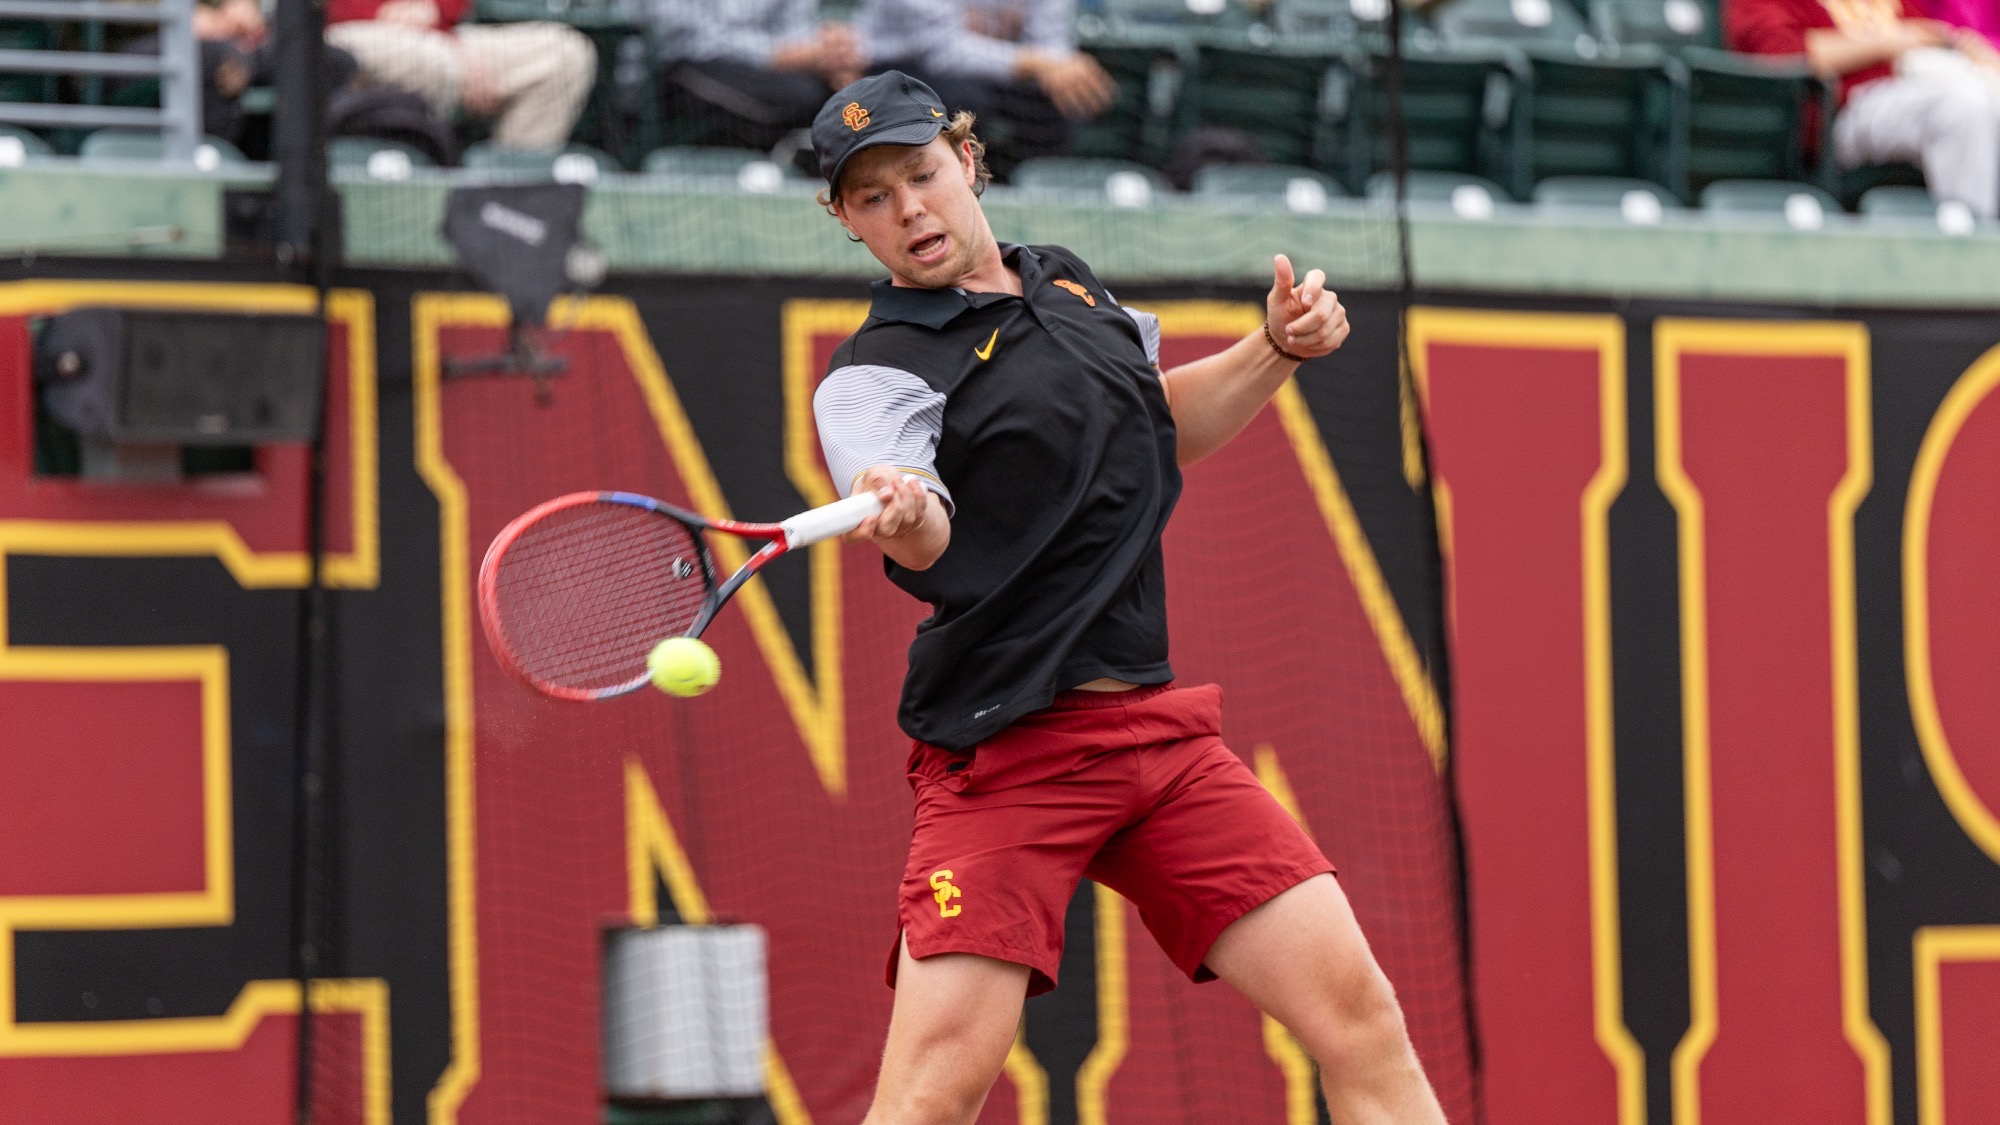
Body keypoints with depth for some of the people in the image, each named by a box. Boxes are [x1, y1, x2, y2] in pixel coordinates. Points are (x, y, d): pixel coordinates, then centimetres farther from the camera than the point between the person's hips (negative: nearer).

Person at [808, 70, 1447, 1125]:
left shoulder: (1067, 286, 15)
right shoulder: (876, 372, -7)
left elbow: (1170, 425, 34)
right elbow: (926, 541, -27)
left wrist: (1277, 347, 15)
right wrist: (900, 518, -51)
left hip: (1159, 725, 6)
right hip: (1005, 750, -6)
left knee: (1359, 1018, -4)